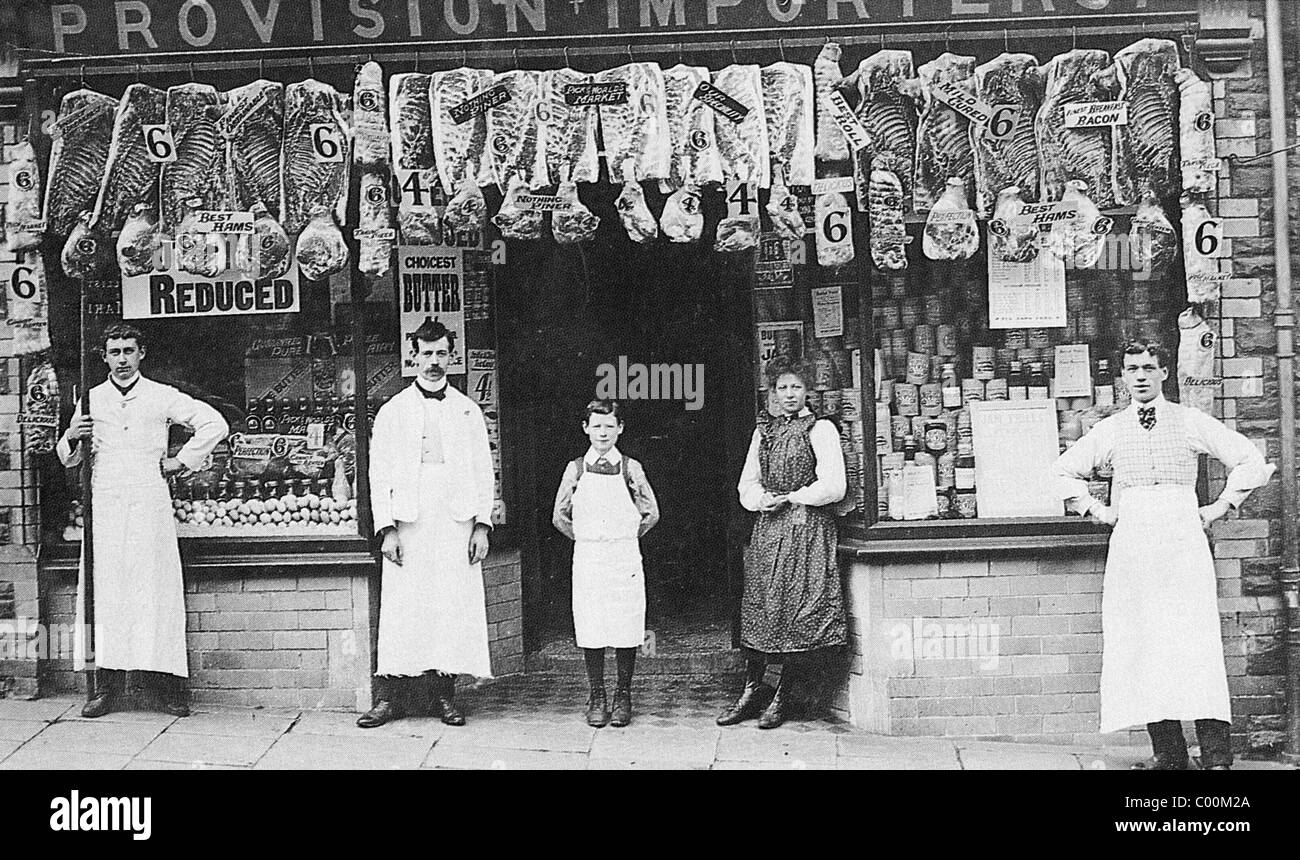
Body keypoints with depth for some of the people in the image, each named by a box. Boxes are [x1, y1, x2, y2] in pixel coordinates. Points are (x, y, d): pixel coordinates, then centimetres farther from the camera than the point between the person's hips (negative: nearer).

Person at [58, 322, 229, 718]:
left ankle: (173, 688, -4)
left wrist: (181, 462, 1)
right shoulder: (91, 400, 14)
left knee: (157, 591, -5)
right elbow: (68, 459, 19)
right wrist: (72, 437, -2)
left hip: (150, 504, -2)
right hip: (104, 507, 3)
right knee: (104, 592, -3)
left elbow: (215, 424, 4)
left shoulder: (162, 397, 7)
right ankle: (107, 683, 0)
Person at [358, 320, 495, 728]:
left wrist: (482, 525, 1)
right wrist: (386, 529, -5)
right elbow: (379, 473, 5)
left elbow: (483, 471, 11)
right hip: (408, 523, -1)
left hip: (457, 524, 1)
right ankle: (389, 697, 2)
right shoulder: (392, 411, 9)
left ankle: (446, 695, 7)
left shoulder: (468, 410, 13)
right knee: (401, 610, -4)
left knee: (455, 608, -1)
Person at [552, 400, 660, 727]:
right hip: (587, 559, 1)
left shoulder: (630, 468, 0)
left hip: (624, 558, -1)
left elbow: (651, 513, 9)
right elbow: (560, 516, 11)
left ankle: (623, 696, 14)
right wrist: (585, 539, 7)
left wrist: (625, 538, 8)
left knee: (626, 630, 1)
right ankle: (597, 697, 13)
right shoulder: (576, 469, 2)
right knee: (590, 632, 1)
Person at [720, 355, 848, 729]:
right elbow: (747, 485, 16)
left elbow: (832, 487, -8)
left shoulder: (821, 429, 0)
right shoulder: (763, 431, 17)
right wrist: (763, 500, -5)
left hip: (807, 530, -5)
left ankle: (783, 696, 3)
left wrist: (789, 499, -7)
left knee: (799, 609, -5)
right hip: (768, 529, 5)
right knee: (757, 607, 2)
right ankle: (752, 690, 9)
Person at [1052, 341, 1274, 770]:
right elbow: (1064, 472, 24)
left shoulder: (1191, 422, 8)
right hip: (1130, 540, 2)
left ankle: (1217, 754, -11)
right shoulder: (1108, 430, 12)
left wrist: (1220, 506, 5)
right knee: (1141, 644, -3)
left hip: (1183, 540, -2)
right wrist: (1096, 510, 14)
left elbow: (1252, 461, 11)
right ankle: (1168, 752, 1)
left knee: (1196, 641, -11)